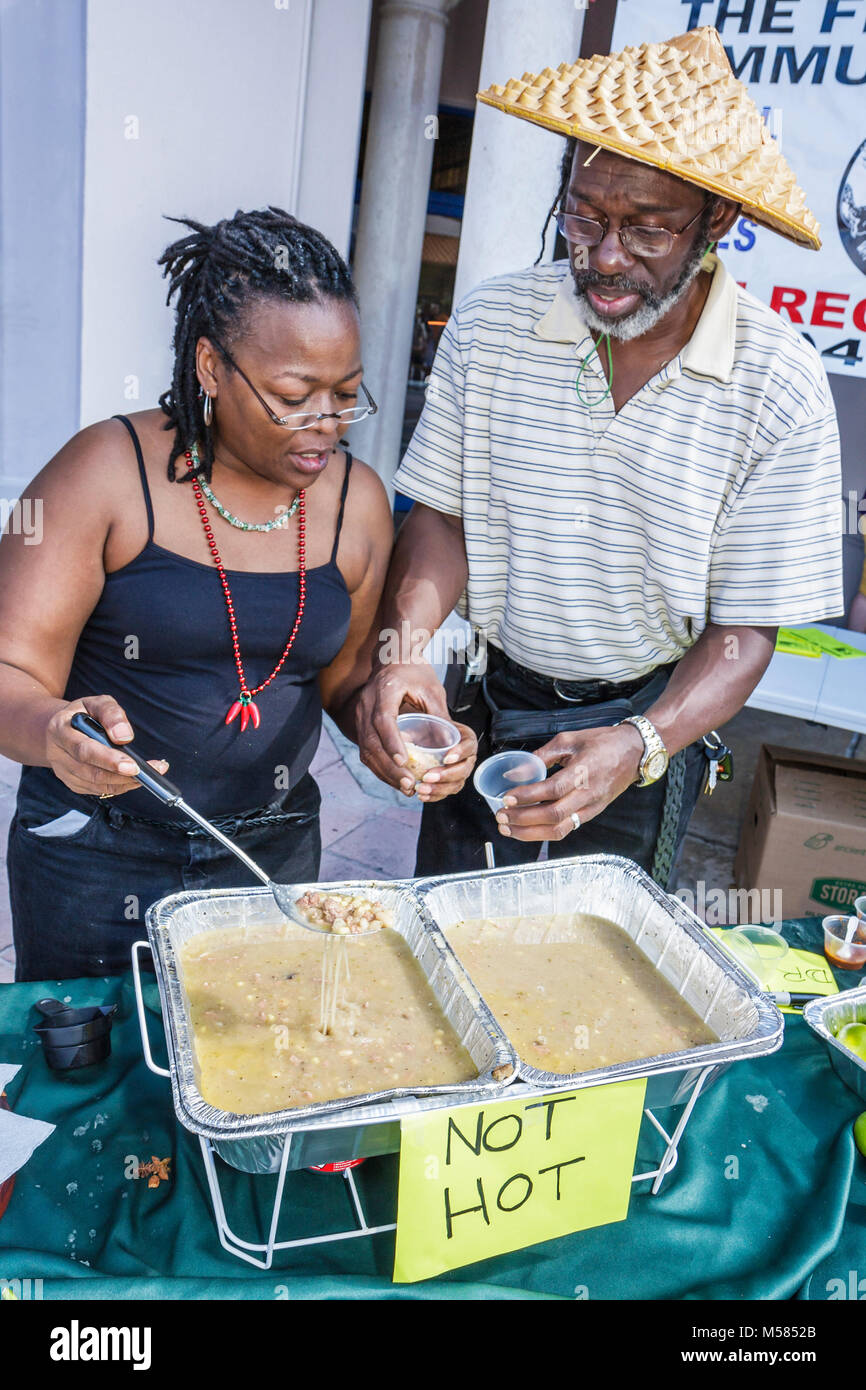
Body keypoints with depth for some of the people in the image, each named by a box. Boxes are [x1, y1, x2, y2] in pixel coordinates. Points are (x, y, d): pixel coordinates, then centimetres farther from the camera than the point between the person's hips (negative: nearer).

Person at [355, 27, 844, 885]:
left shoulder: (781, 392, -17)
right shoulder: (490, 323, -11)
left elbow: (744, 628, -15)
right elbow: (442, 514, -6)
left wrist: (640, 746, -32)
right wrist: (405, 646, -25)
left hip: (652, 718, -1)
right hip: (489, 698, 2)